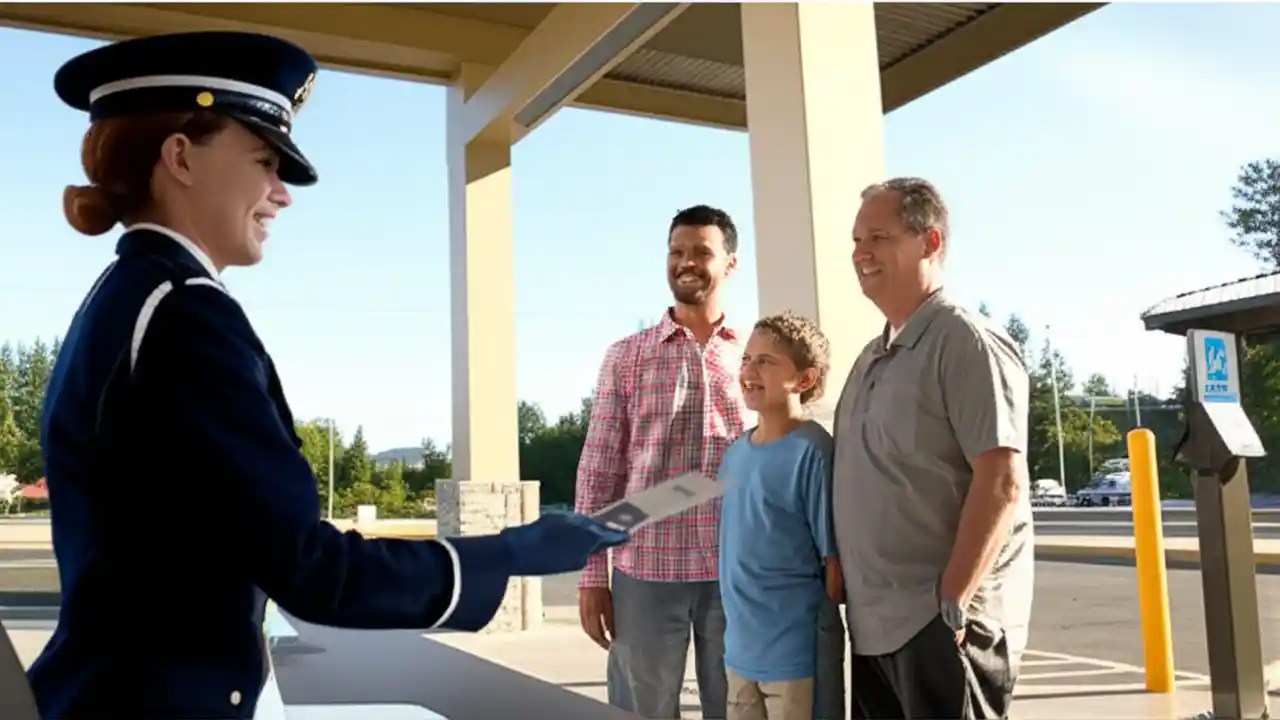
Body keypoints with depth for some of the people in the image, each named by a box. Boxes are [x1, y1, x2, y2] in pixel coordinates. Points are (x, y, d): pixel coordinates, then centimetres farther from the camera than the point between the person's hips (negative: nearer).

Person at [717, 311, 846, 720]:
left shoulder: (812, 452, -16)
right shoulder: (735, 453, 6)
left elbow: (835, 558, -14)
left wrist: (821, 625, -8)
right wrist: (738, 631, 15)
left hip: (798, 651, -7)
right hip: (741, 647, 7)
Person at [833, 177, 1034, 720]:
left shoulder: (966, 343, -10)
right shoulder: (873, 357, 15)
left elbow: (1002, 483, -18)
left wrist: (951, 602, -20)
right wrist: (859, 600, 15)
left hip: (938, 622, -8)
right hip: (875, 623, 8)